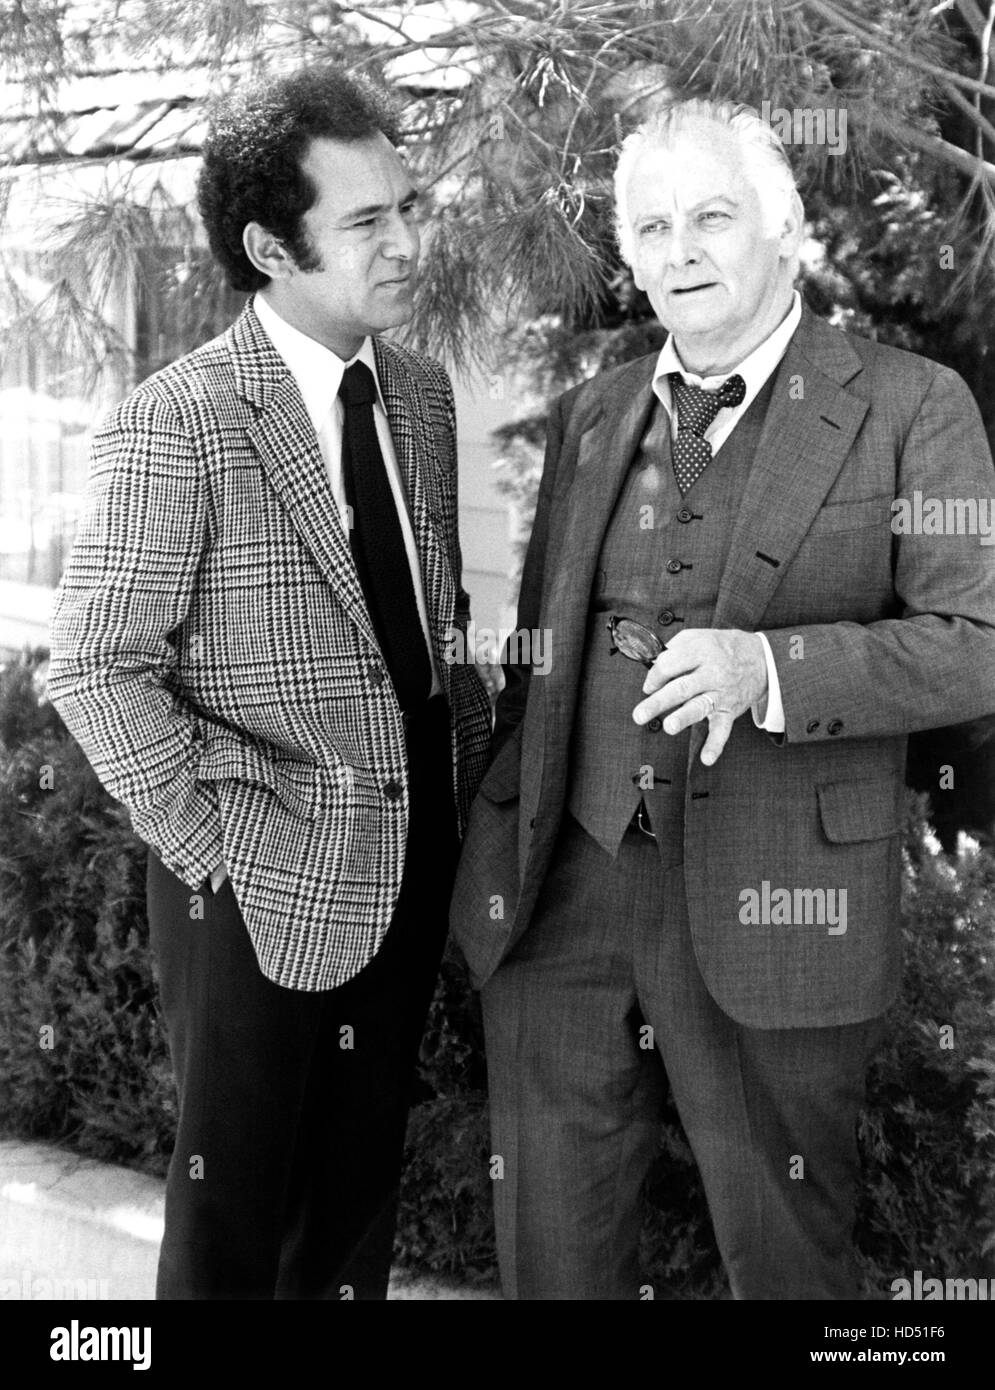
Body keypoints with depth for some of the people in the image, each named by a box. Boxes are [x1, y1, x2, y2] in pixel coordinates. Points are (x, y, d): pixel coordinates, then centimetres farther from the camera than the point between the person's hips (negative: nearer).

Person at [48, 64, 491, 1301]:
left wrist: (471, 772, 6)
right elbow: (97, 669, -14)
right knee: (234, 1212, 11)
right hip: (264, 885, -6)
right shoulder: (175, 426, -15)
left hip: (413, 875, 6)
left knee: (358, 1196, 20)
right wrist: (219, 842, -15)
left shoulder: (421, 393, 6)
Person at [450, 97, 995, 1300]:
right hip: (559, 887, 4)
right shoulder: (588, 418, 12)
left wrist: (771, 667, -24)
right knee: (552, 1245, 15)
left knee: (784, 1252, 12)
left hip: (769, 906, -4)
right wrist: (494, 844, 13)